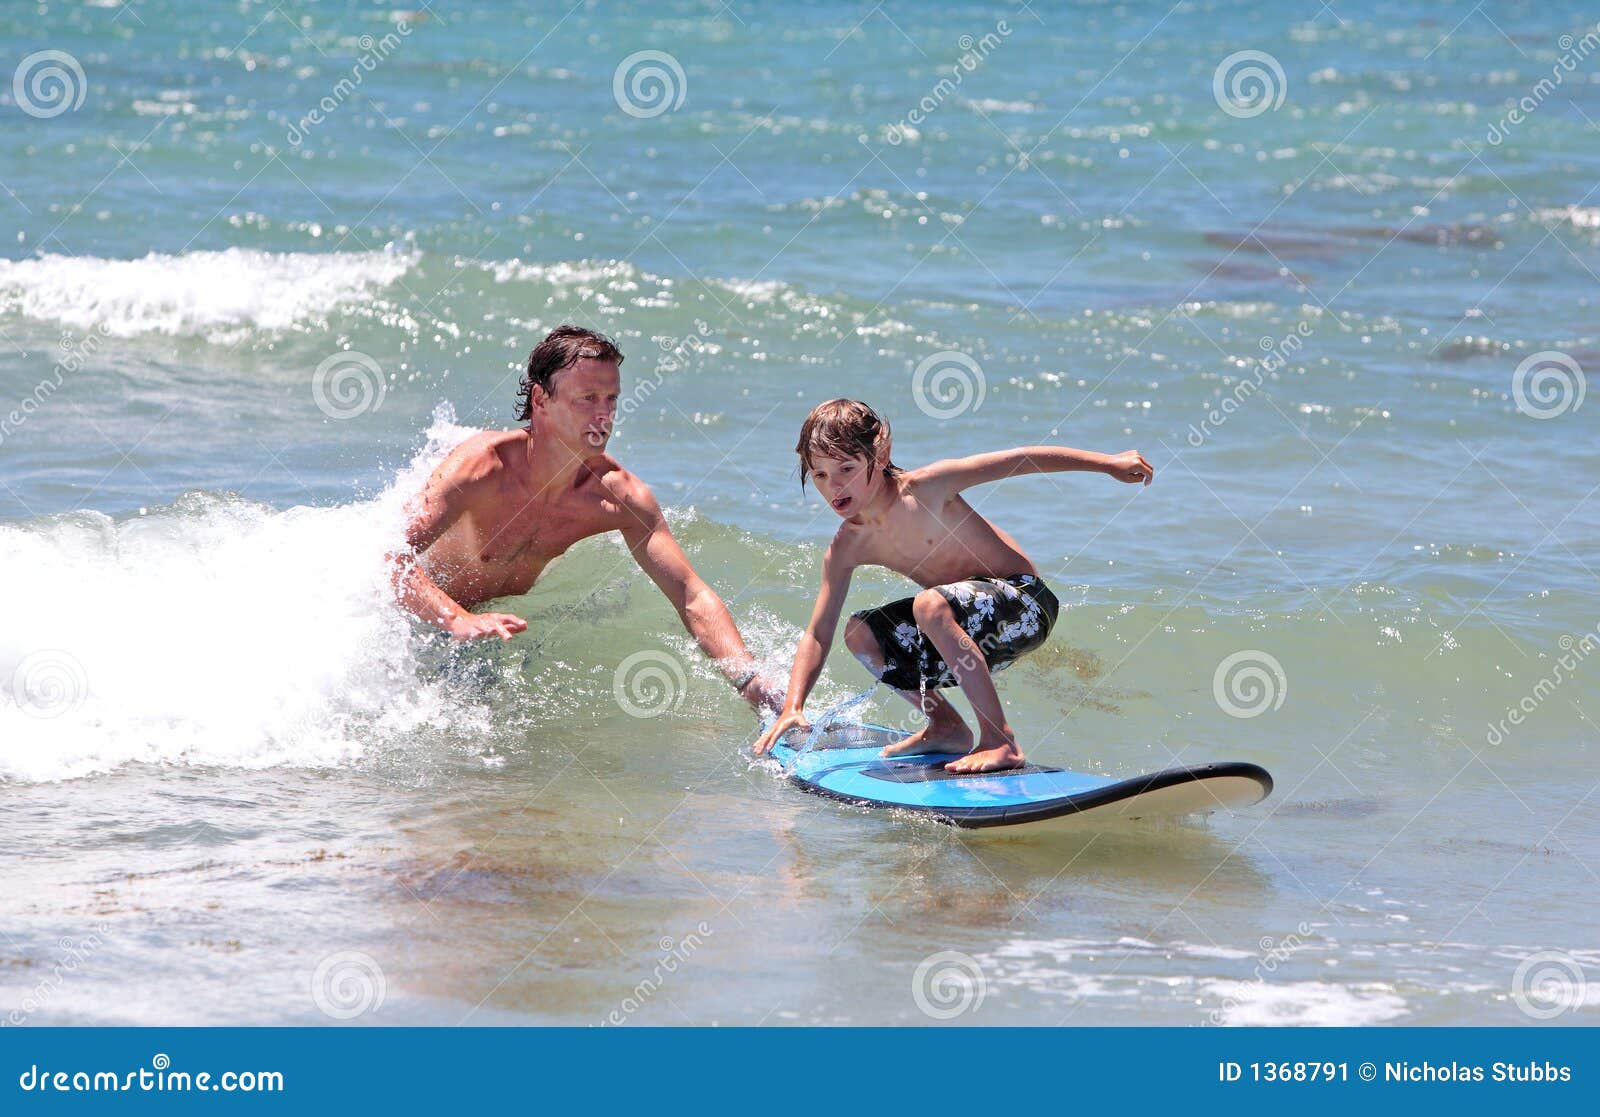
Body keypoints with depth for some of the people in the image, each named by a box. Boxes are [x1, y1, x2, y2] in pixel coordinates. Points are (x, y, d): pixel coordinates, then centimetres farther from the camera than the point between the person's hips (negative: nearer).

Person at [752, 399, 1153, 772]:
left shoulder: (925, 490, -19)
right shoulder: (848, 547, -3)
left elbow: (1020, 460, -18)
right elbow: (817, 635, -2)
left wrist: (1108, 463, -19)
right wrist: (792, 708, -16)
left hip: (1025, 602, -7)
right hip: (975, 622, 7)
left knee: (930, 605, -34)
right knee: (861, 634, -1)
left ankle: (999, 741, -30)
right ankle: (945, 726, 9)